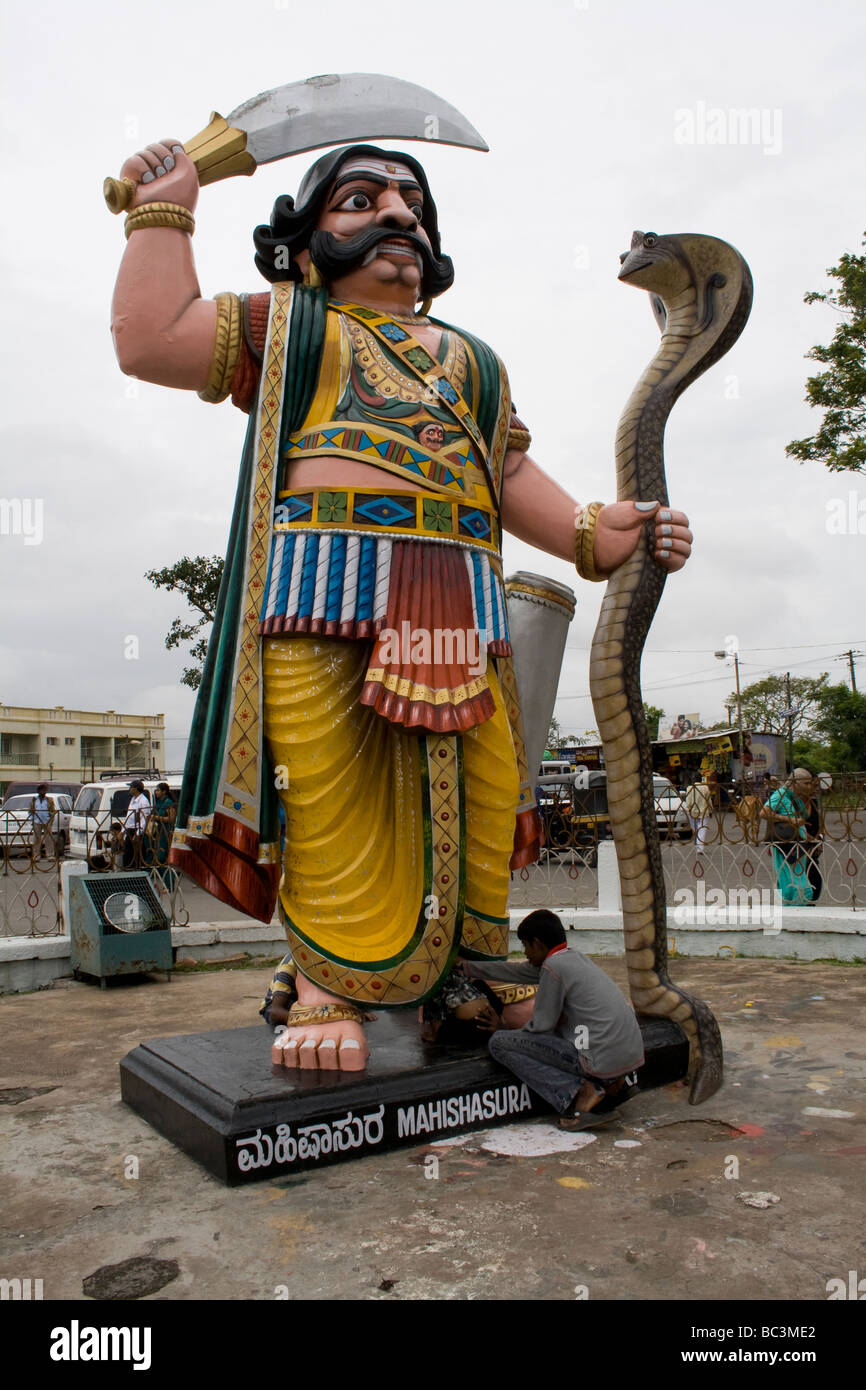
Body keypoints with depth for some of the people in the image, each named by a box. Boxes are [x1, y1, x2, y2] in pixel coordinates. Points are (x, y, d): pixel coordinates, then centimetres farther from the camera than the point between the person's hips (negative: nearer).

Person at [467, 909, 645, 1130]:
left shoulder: (553, 967, -9)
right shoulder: (576, 957, 17)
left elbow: (542, 1024, -2)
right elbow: (521, 971, 28)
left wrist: (504, 1030, 16)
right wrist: (469, 967, 34)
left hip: (603, 1061, -8)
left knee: (499, 1043, -4)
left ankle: (578, 1093, -10)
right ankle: (616, 1081, 15)